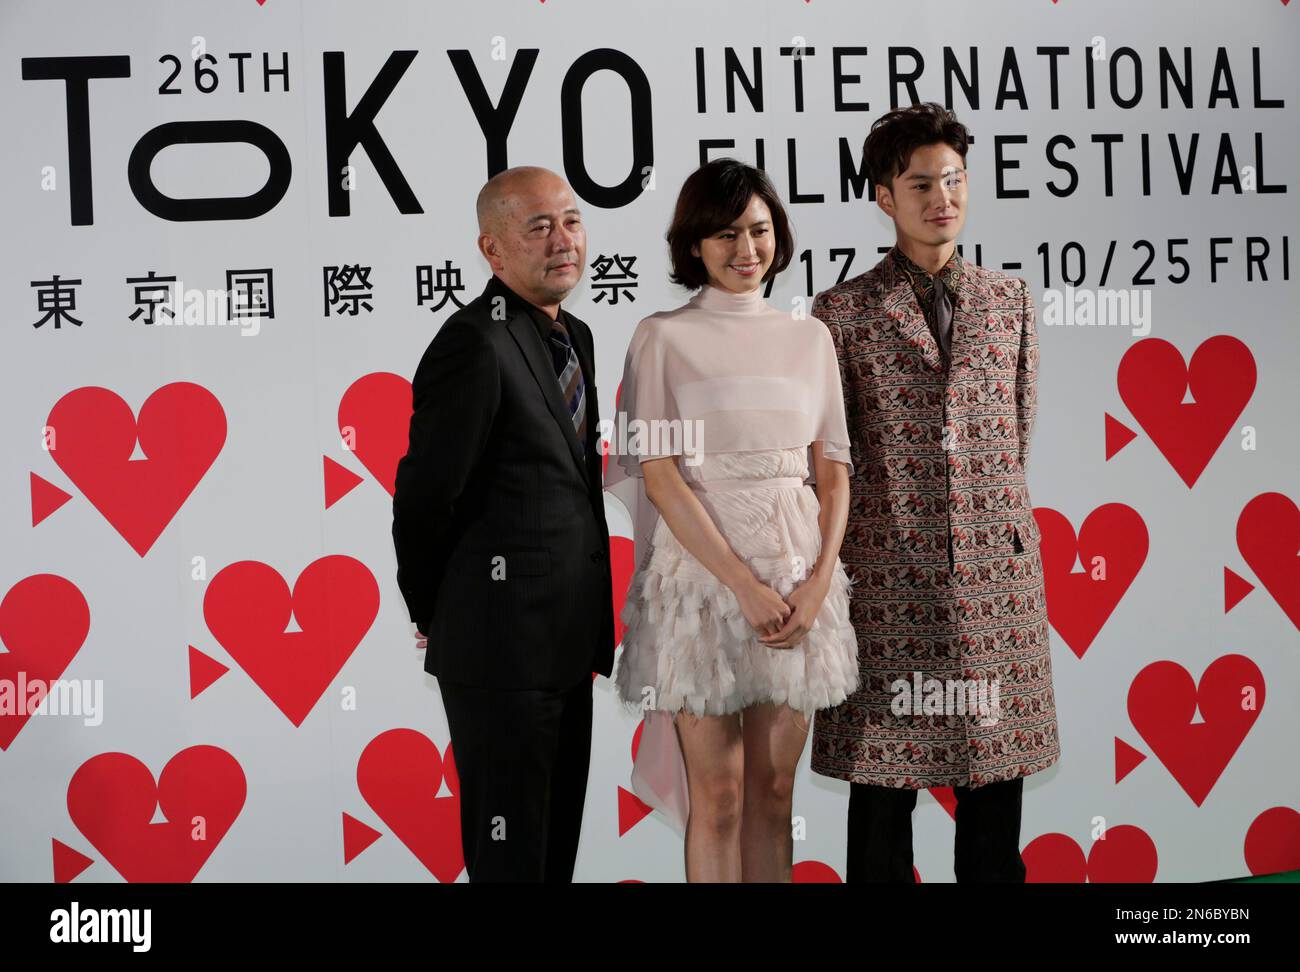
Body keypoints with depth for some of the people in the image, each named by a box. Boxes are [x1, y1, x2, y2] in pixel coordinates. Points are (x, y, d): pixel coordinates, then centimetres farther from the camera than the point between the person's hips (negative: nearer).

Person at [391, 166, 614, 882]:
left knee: (557, 843, 17)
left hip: (565, 644, 9)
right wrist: (435, 617, -1)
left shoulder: (573, 336, 13)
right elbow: (423, 498, -15)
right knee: (508, 852, 0)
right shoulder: (475, 343, -17)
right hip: (501, 648, -9)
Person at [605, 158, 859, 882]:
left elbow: (834, 472, 9)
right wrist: (747, 585, -14)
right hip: (704, 571, -3)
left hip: (799, 576, 3)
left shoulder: (810, 337, 11)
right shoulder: (664, 338, 0)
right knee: (717, 797, 0)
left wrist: (818, 581, -6)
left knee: (773, 792, 8)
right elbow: (659, 476, -8)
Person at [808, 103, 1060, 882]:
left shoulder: (1011, 300, 10)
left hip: (996, 575, 3)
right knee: (883, 789, 4)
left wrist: (1005, 535, 13)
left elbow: (1019, 433, 15)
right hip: (888, 576, -3)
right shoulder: (843, 312, 0)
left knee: (997, 785, 8)